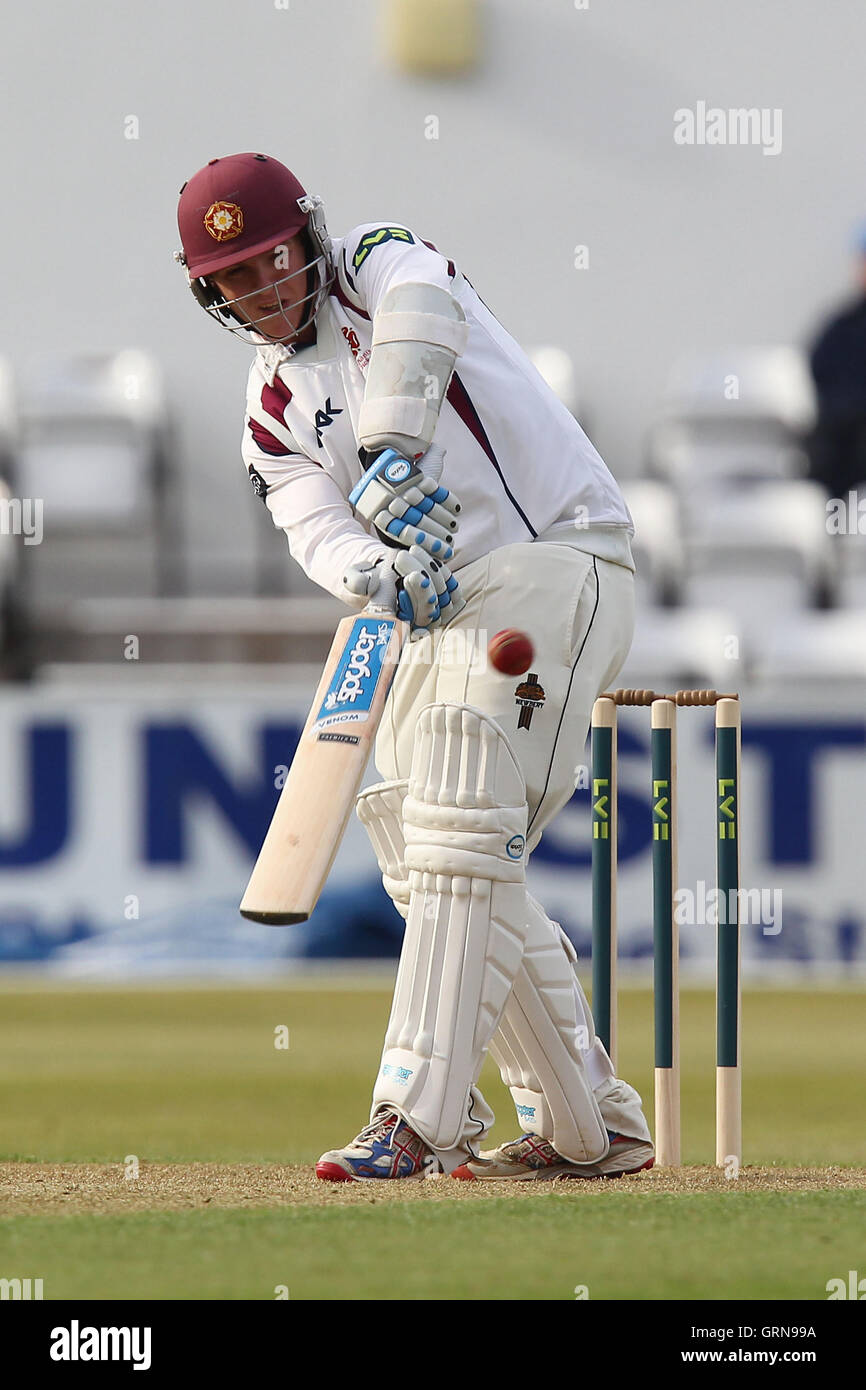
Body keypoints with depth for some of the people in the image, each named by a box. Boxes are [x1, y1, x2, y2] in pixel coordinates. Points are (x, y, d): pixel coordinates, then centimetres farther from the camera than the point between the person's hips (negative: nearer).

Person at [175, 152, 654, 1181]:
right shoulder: (274, 404, 13)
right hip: (448, 616, 9)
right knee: (431, 862, 9)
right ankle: (591, 1127, 16)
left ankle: (417, 1117, -24)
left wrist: (393, 450, -45)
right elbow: (316, 528, -4)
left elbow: (419, 302, -29)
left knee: (458, 845, -18)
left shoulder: (375, 266, -3)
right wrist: (376, 574, -29)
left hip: (555, 565, -9)